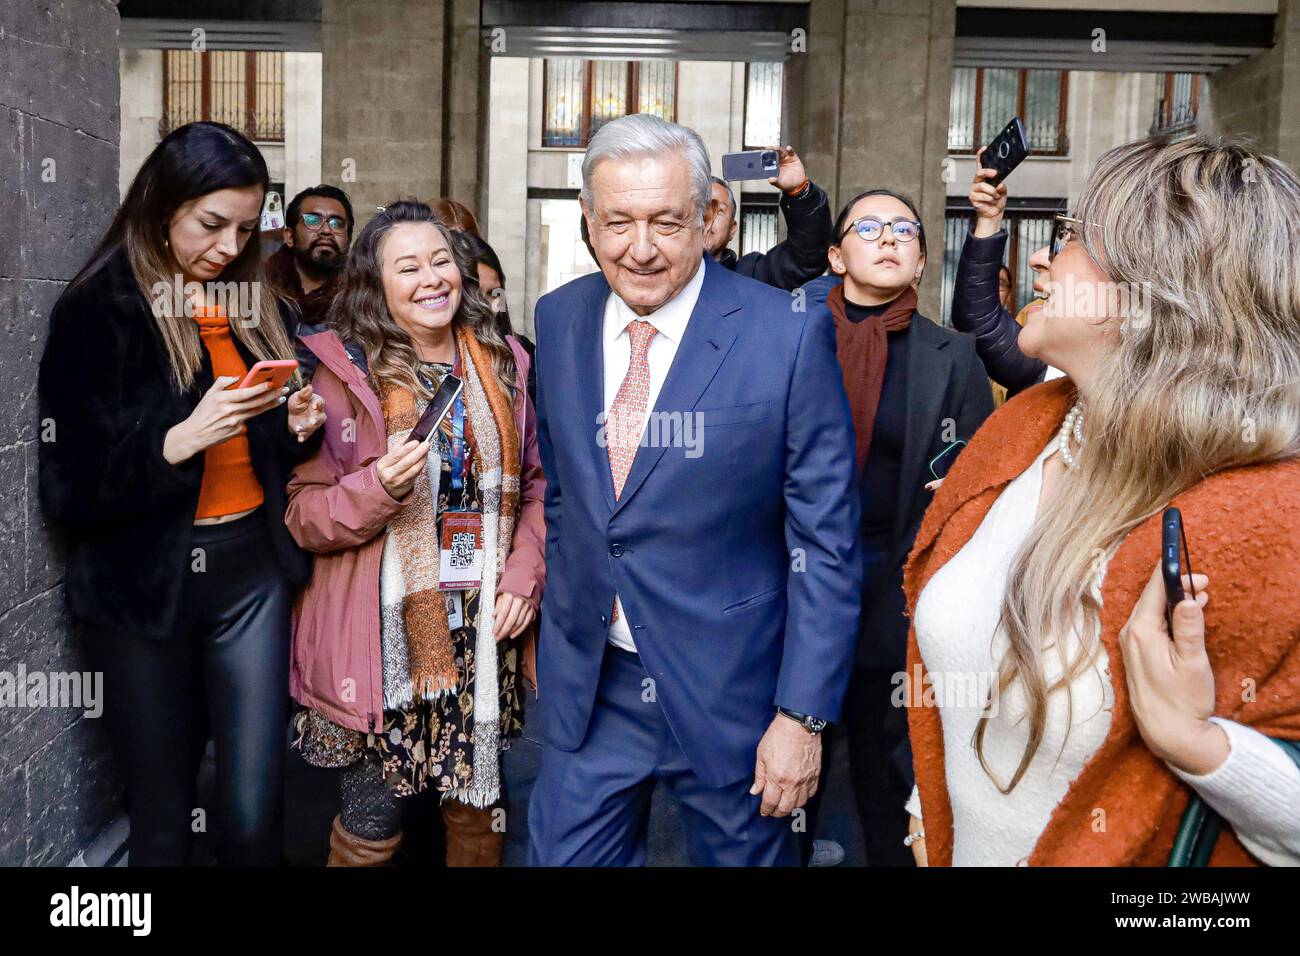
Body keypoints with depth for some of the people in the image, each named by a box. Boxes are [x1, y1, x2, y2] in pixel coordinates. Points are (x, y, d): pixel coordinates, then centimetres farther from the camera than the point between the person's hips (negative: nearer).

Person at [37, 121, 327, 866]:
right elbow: (72, 489, -11)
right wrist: (183, 437, -24)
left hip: (252, 567, 4)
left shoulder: (252, 305, 9)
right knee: (162, 816, 9)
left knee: (255, 812, 3)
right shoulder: (98, 311, -6)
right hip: (145, 582, -3)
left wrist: (295, 427, -2)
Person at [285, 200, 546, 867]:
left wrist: (523, 576, -1)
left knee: (477, 813, 16)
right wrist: (379, 488, -23)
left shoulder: (503, 362, 6)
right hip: (381, 638, -3)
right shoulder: (344, 369, -6)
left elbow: (536, 486, 12)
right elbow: (303, 516, -5)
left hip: (483, 633, 3)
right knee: (371, 831, 7)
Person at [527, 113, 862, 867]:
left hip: (732, 692, -3)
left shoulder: (790, 336, -16)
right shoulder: (557, 320, -1)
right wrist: (561, 620, 14)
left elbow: (827, 542, -12)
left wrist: (804, 715, -12)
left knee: (746, 852, 18)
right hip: (588, 688, 4)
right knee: (563, 853, 16)